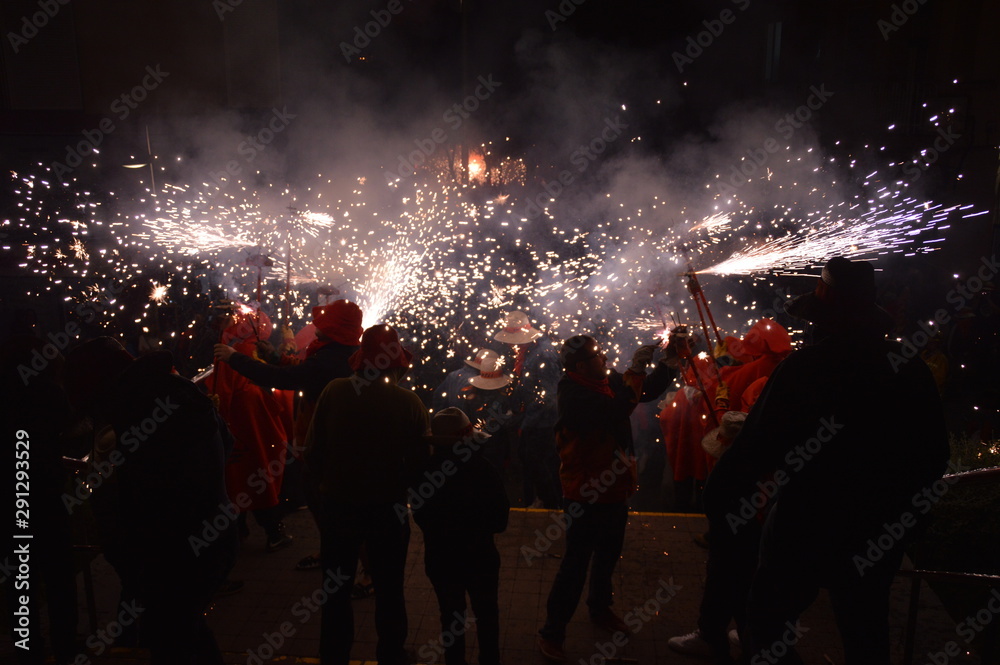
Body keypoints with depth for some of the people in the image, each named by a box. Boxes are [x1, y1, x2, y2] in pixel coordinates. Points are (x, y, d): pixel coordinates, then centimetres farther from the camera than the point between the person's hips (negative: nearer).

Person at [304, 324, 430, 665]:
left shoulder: (334, 391, -15)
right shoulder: (410, 402, -17)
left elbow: (313, 451, -12)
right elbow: (420, 459, -13)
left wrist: (330, 481, 7)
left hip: (338, 504, 1)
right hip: (388, 508, 0)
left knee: (336, 588, 20)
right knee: (388, 589, 20)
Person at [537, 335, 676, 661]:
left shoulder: (608, 381, -2)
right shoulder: (572, 393, -25)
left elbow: (649, 389, 6)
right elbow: (615, 411, -38)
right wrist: (636, 369, -31)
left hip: (614, 488, 8)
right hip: (586, 493, -8)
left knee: (608, 555, 24)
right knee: (576, 564, 0)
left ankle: (600, 609, 47)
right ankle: (552, 632, 17)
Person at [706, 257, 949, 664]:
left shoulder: (805, 367, -18)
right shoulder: (911, 369, 0)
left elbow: (756, 447, -21)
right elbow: (935, 456, 9)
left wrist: (718, 502, -11)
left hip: (806, 526, -6)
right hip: (881, 535, 7)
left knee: (765, 628, 9)